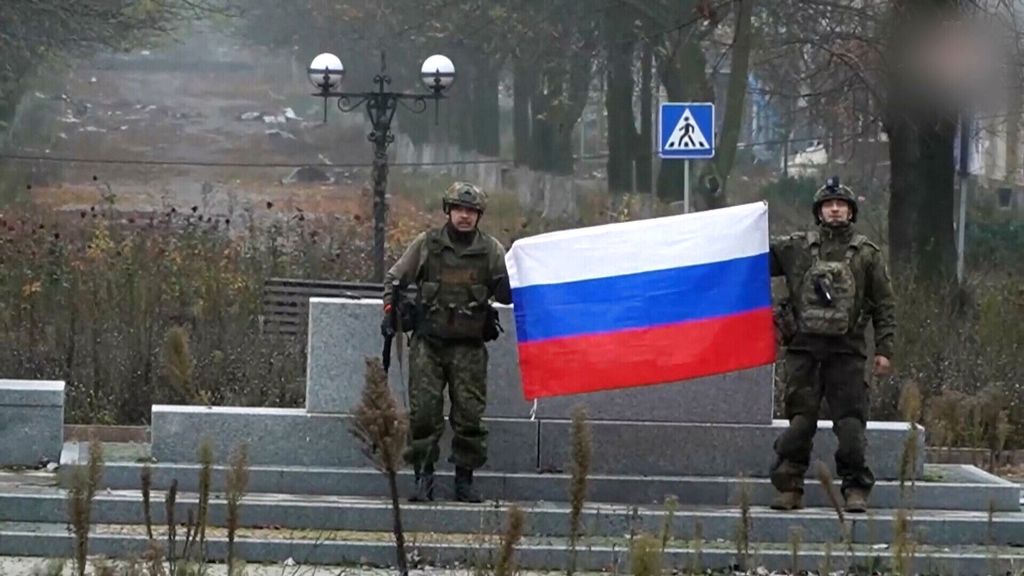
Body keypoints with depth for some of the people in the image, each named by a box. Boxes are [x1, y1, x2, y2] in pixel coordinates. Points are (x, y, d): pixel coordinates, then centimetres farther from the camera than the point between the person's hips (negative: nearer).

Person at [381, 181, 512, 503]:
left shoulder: (491, 251, 4)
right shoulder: (426, 245, 4)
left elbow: (507, 295, 4)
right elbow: (394, 279, 13)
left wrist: (505, 283, -18)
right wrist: (389, 313, 2)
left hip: (469, 347, 0)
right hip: (427, 344, 0)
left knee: (469, 416, 0)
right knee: (424, 413, -4)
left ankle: (464, 480, 10)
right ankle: (423, 478, 3)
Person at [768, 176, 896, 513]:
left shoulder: (866, 254, 8)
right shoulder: (796, 248, 10)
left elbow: (884, 305, 7)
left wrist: (884, 349, 0)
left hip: (847, 350, -1)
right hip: (804, 348, 1)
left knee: (850, 424, -5)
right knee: (799, 422, 1)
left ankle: (856, 489, 0)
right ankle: (789, 487, 6)